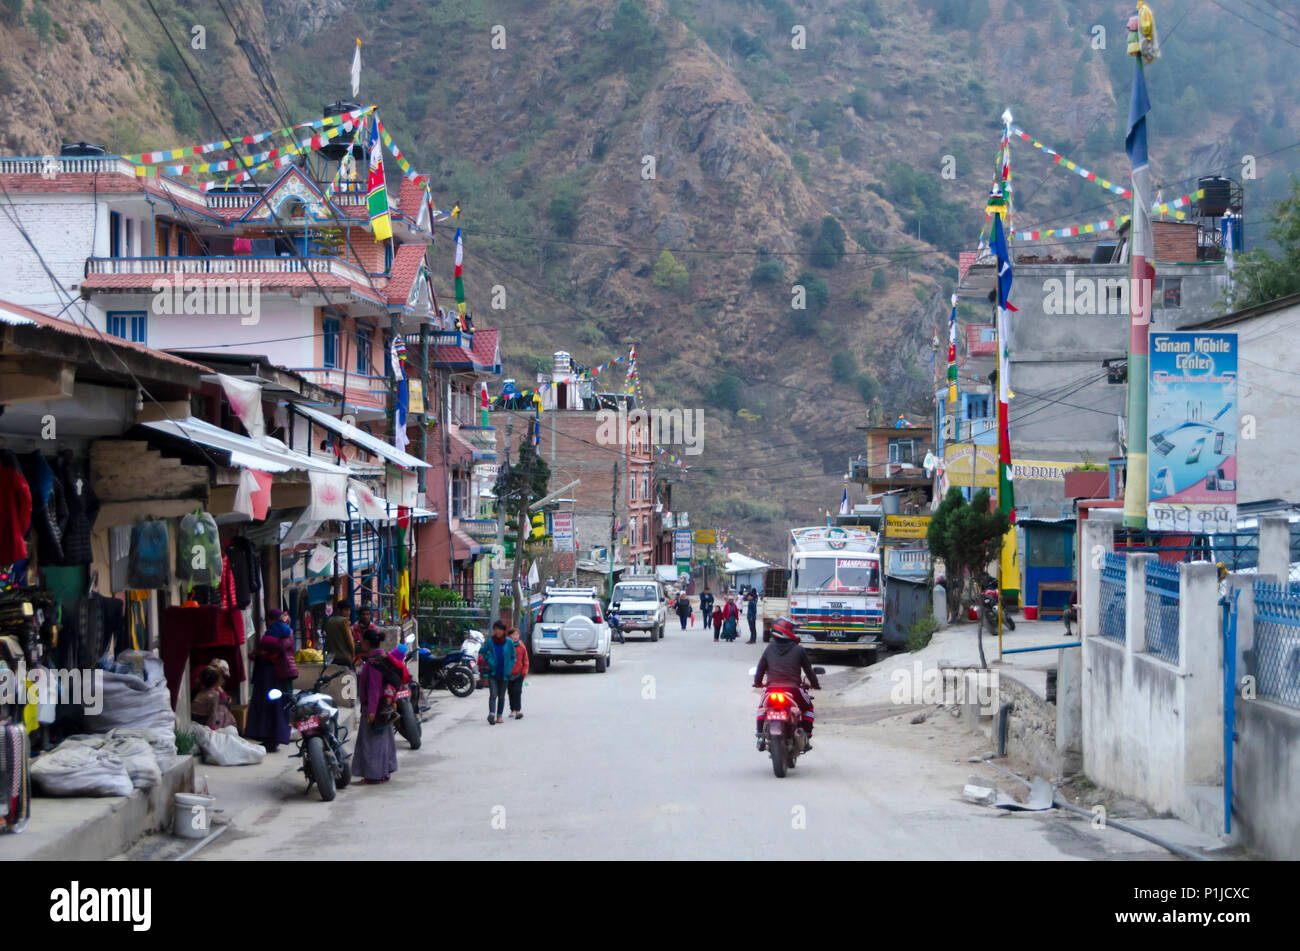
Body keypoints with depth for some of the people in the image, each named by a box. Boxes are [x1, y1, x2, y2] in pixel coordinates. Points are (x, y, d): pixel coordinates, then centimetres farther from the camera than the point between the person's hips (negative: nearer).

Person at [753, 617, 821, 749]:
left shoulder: (769, 649, 7)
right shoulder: (798, 650, 0)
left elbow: (760, 668, 13)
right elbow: (808, 669, 9)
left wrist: (758, 682, 33)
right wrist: (815, 685, 26)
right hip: (793, 688, -2)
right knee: (808, 707, 25)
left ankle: (760, 735, 13)